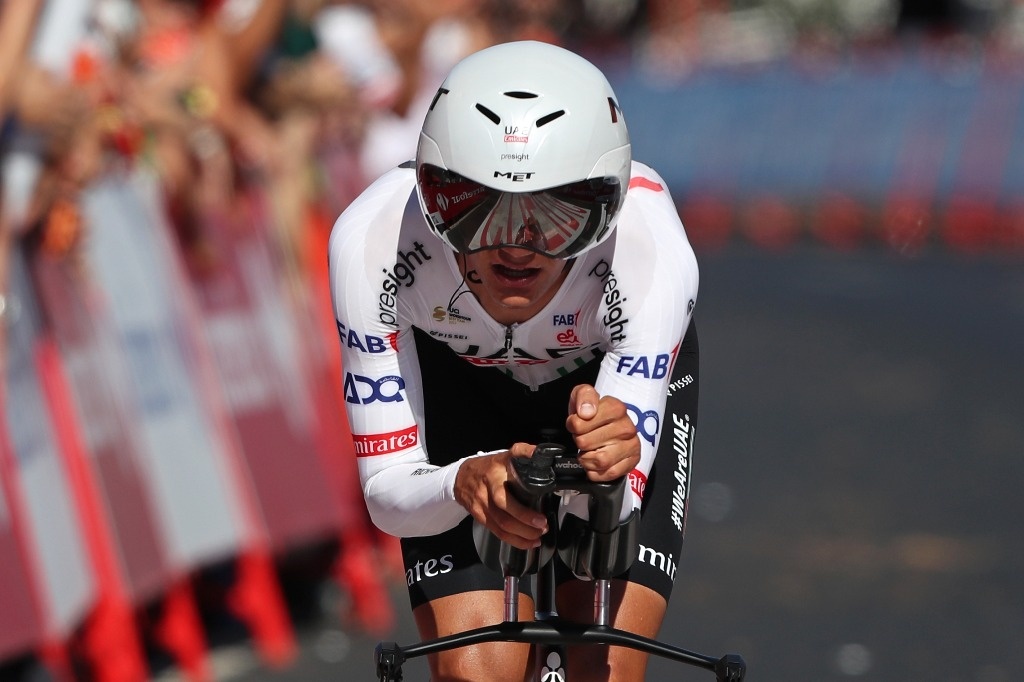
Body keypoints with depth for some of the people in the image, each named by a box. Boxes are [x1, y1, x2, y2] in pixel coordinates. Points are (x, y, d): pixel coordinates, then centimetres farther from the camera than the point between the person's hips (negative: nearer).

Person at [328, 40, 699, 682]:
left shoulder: (651, 249, -38)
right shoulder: (373, 240, -37)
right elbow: (387, 493, -31)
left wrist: (605, 465, -60)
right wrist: (464, 483, -52)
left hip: (619, 372, 0)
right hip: (456, 377, 0)